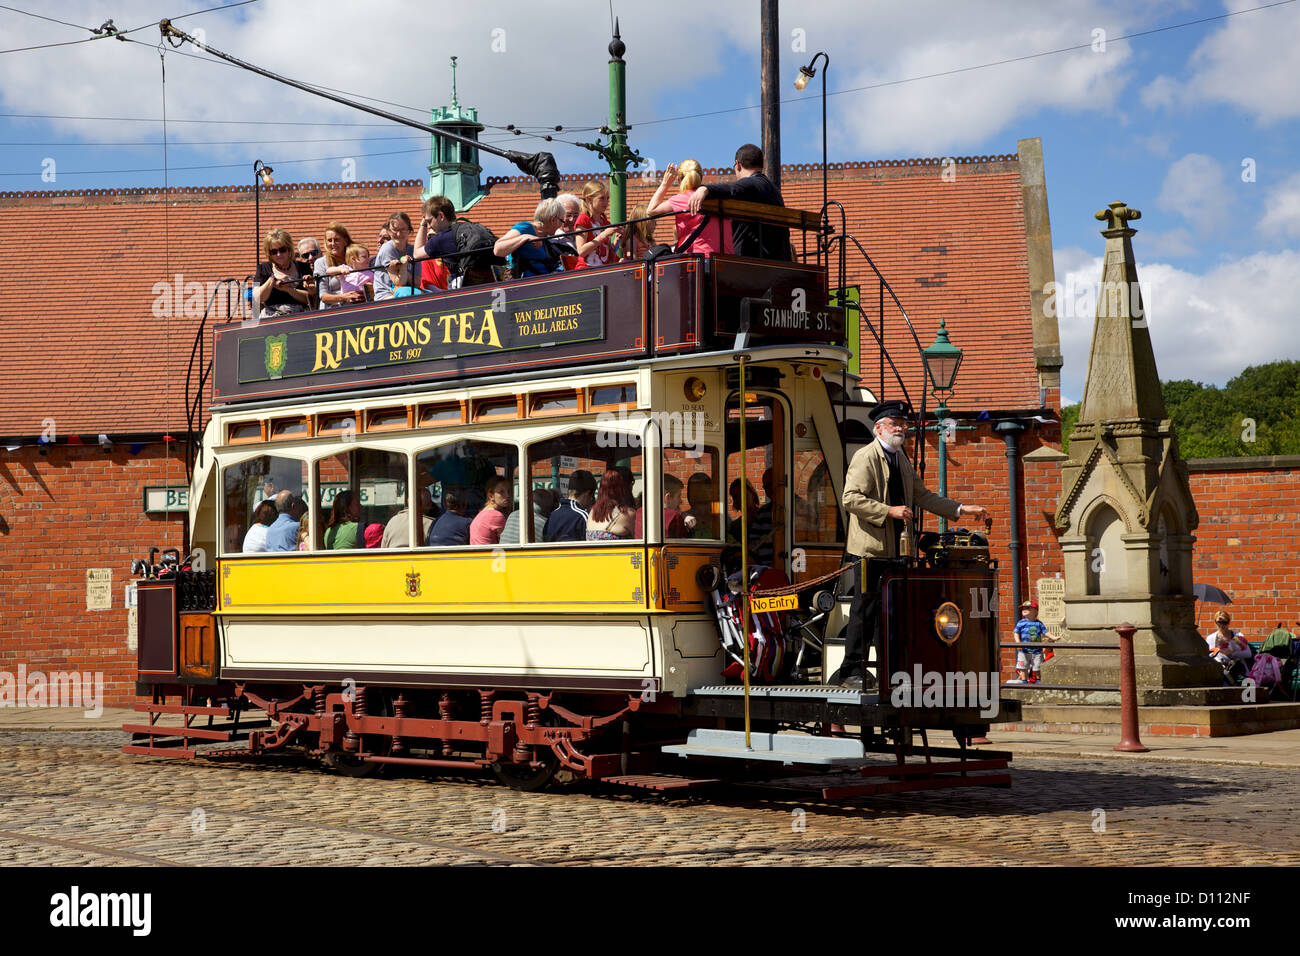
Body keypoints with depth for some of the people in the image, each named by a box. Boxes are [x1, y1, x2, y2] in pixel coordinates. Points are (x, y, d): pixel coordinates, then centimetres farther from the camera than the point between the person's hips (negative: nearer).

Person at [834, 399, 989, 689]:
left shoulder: (901, 458, 18)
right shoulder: (865, 458, -9)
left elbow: (921, 495, 21)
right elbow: (851, 498, -18)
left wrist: (960, 509, 14)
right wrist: (889, 511, -24)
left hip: (894, 549, 8)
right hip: (871, 547, -8)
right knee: (865, 610, -6)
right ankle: (852, 672, -1)